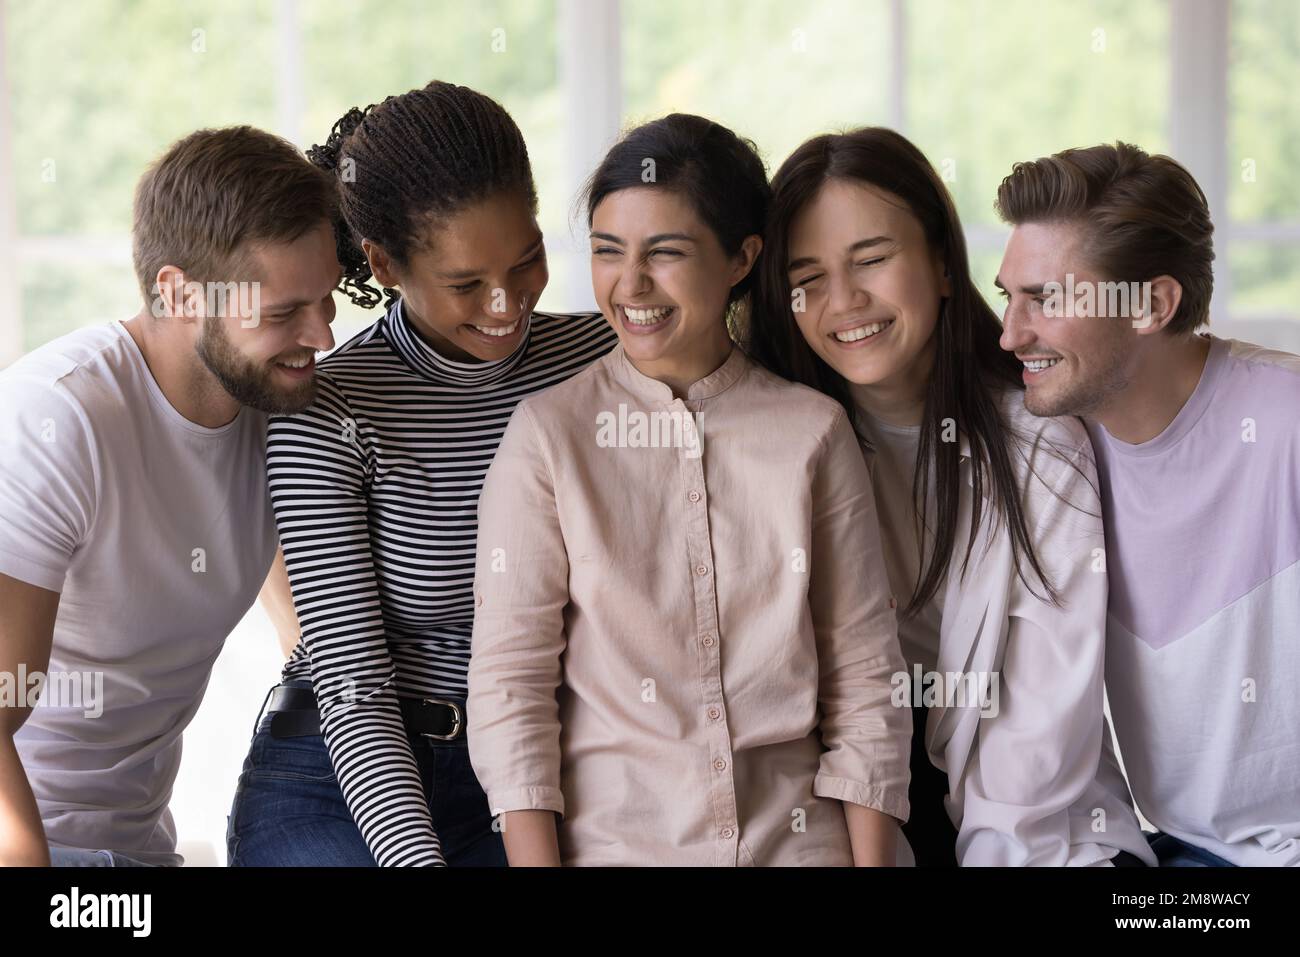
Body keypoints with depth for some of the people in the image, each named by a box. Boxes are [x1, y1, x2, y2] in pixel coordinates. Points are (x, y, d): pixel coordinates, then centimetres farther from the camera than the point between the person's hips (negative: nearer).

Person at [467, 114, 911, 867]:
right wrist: (536, 859, -12)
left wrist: (870, 859, -4)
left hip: (797, 835, 0)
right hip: (608, 837, 1)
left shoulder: (813, 431, 4)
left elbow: (866, 683, 5)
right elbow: (509, 684, -3)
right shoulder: (548, 433, 1)